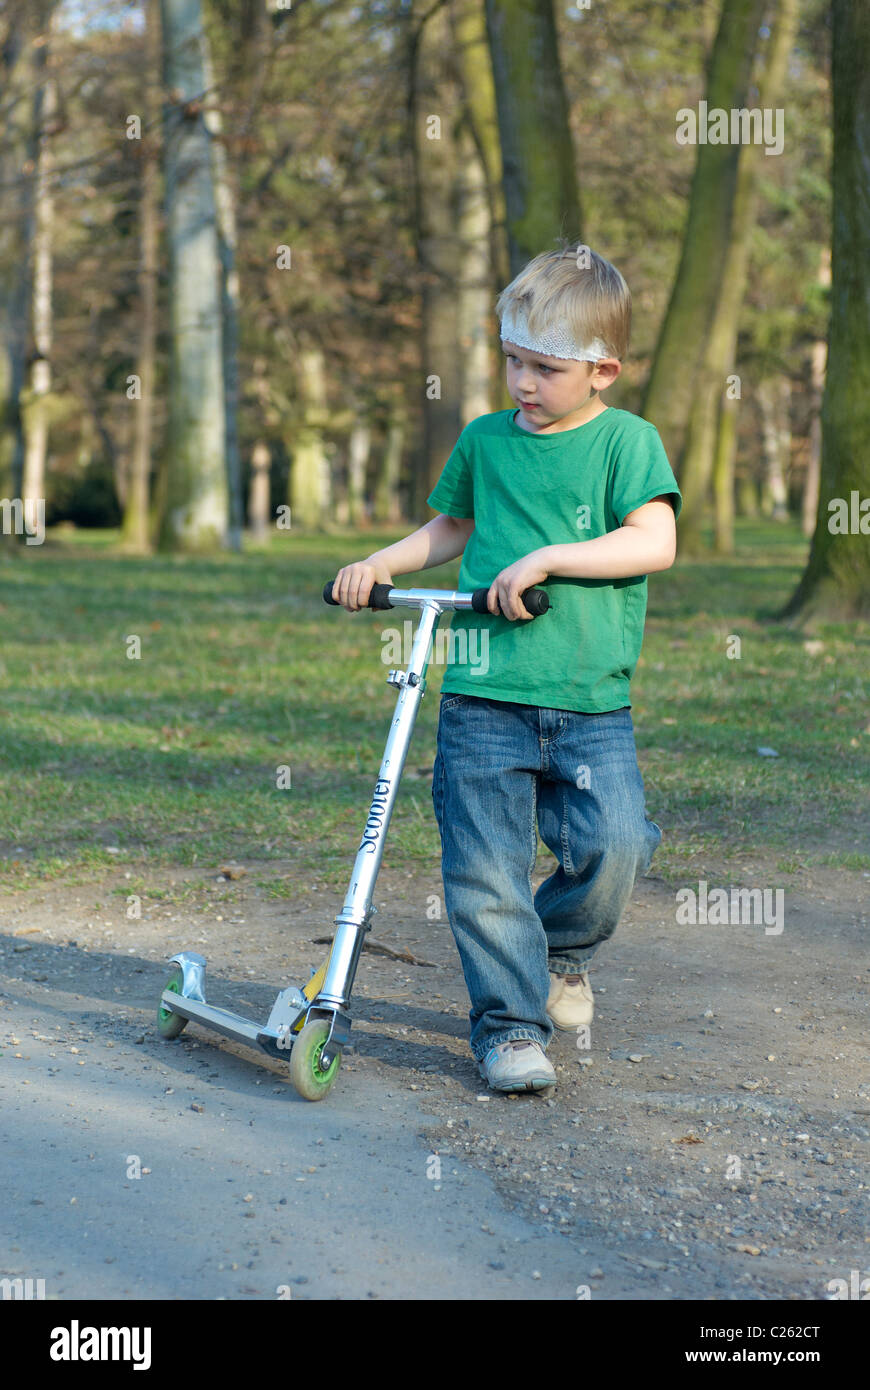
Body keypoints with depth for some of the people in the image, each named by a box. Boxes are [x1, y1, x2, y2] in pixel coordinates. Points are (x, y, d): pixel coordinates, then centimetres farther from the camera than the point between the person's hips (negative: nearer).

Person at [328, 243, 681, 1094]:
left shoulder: (627, 440, 2)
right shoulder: (484, 440, 12)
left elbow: (655, 542, -10)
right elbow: (450, 529, 28)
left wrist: (547, 557, -17)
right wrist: (381, 563, 13)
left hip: (591, 703, -2)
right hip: (483, 699, 2)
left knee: (614, 843, -14)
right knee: (484, 868, -4)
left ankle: (563, 946, 17)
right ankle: (510, 1024, 9)